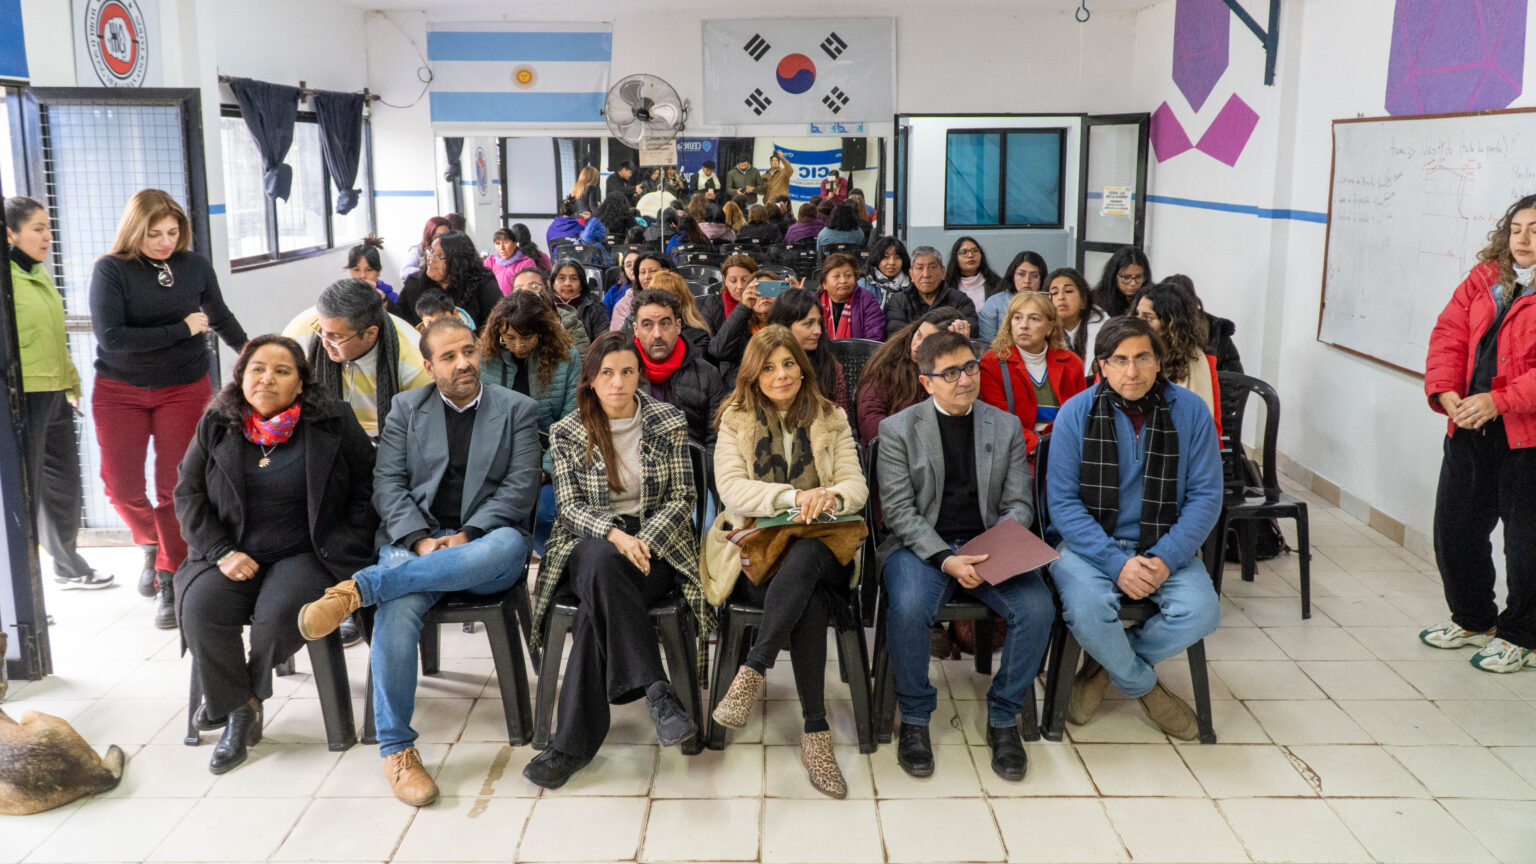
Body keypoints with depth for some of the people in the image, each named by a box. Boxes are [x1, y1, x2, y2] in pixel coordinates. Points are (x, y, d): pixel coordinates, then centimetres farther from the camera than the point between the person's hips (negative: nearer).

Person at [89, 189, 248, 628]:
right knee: (121, 485, -1)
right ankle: (154, 544, 30)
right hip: (120, 391, -1)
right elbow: (110, 337, -21)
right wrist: (182, 329, -18)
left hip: (184, 389, 1)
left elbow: (220, 316, 17)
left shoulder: (194, 266, -2)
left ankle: (170, 583, 9)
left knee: (175, 487, -2)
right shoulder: (111, 270, -10)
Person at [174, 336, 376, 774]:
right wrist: (222, 552, -5)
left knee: (279, 612, -31)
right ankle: (240, 709, -6)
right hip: (235, 555, 3)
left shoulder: (333, 422, 1)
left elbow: (368, 487, 5)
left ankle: (247, 690, 3)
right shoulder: (216, 426, 8)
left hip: (308, 555, -3)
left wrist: (349, 551, -4)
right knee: (200, 608, -26)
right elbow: (188, 495, 9)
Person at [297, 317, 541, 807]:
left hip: (483, 542, -1)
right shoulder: (407, 409, 15)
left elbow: (522, 484, 1)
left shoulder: (518, 409, 11)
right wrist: (420, 540, -13)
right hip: (415, 541, 1)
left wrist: (468, 535, -13)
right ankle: (396, 749, -20)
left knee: (509, 545, -39)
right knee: (397, 611, -32)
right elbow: (388, 483, 5)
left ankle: (360, 588, -34)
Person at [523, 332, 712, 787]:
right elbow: (570, 506, 1)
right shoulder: (567, 434, 6)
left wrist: (641, 541, -15)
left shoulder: (670, 425, 4)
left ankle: (575, 742, -30)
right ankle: (656, 691, -39)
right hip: (591, 543, 1)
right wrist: (615, 535, -19)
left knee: (597, 607, -32)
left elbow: (681, 499, 2)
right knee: (602, 564, -38)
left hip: (657, 542, -1)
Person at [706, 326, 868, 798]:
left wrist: (831, 496, -22)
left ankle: (752, 672, -41)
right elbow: (731, 488, -6)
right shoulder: (736, 418, 10)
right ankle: (815, 731, -33)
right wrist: (792, 496, -23)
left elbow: (856, 485, 4)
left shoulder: (831, 418, 15)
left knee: (805, 554, -39)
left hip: (819, 549, 1)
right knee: (810, 601, -35)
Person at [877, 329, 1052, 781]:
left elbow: (1018, 505, 10)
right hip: (922, 545, -2)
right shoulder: (897, 429, 3)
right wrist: (945, 559, -19)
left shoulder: (1006, 427, 12)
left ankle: (1003, 718, -3)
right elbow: (899, 510, -5)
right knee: (909, 609, -33)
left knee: (1038, 607, -25)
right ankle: (914, 719, -8)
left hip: (987, 545, 3)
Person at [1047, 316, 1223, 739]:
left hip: (1164, 548, 2)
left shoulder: (1190, 411, -1)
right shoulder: (1076, 413, -6)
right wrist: (1117, 563, -20)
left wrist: (1165, 558, -16)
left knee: (1200, 612, -26)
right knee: (1089, 607, -32)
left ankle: (1107, 665, 1)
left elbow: (1205, 495, -1)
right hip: (1089, 544, -2)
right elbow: (1063, 502, -8)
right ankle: (1145, 687, 0)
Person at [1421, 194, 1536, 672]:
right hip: (1470, 431, 6)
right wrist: (1446, 391, -12)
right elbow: (1448, 335, 4)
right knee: (1454, 529, 14)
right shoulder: (1482, 279, 10)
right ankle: (1473, 619, 35)